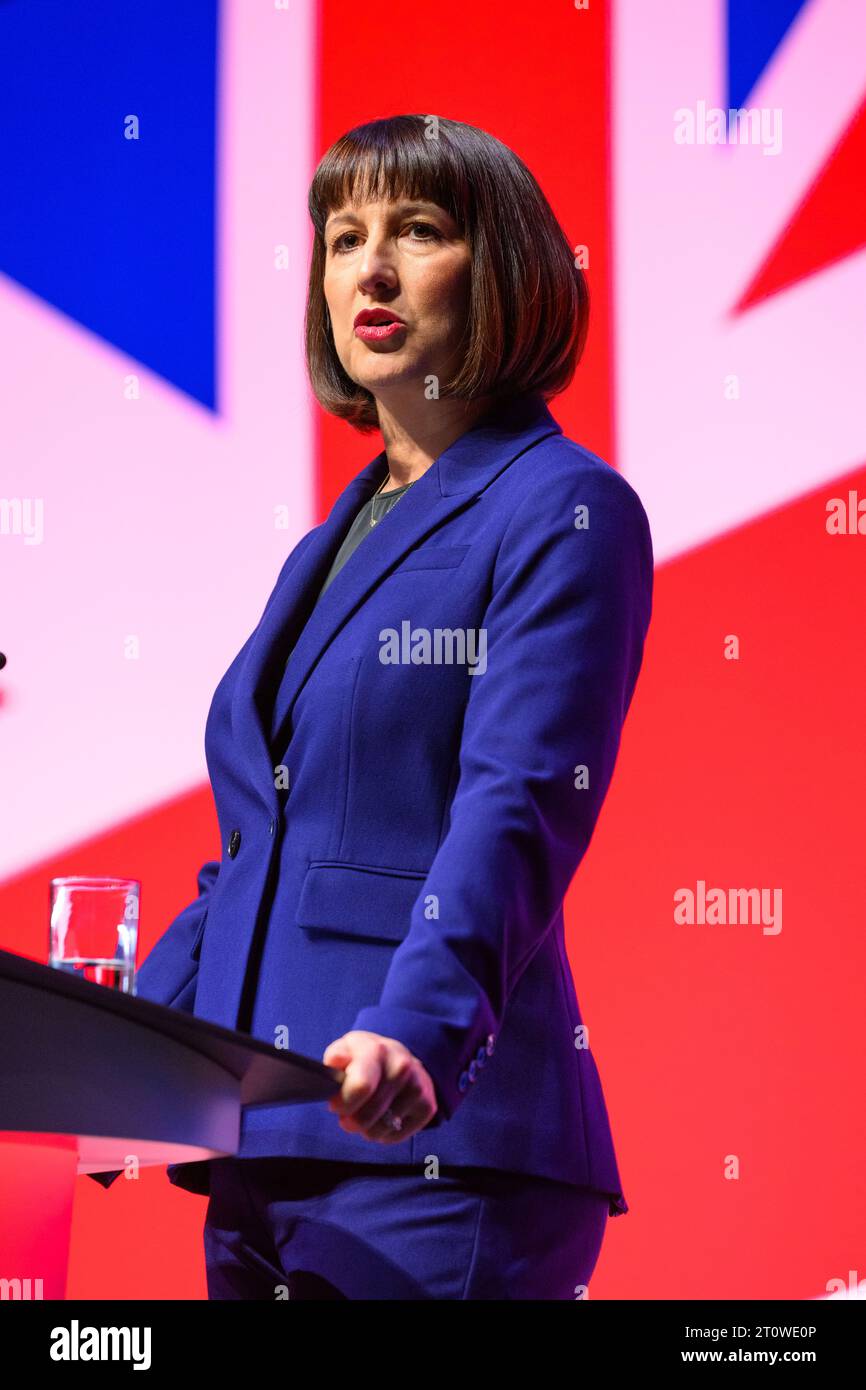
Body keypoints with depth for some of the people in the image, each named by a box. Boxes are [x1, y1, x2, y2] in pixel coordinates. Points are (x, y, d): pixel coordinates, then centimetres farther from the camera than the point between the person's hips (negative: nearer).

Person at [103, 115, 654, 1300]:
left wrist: (418, 1033, -33)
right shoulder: (331, 544, 21)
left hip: (439, 1157, -8)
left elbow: (520, 812, -17)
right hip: (263, 1159, 8)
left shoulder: (563, 512, -3)